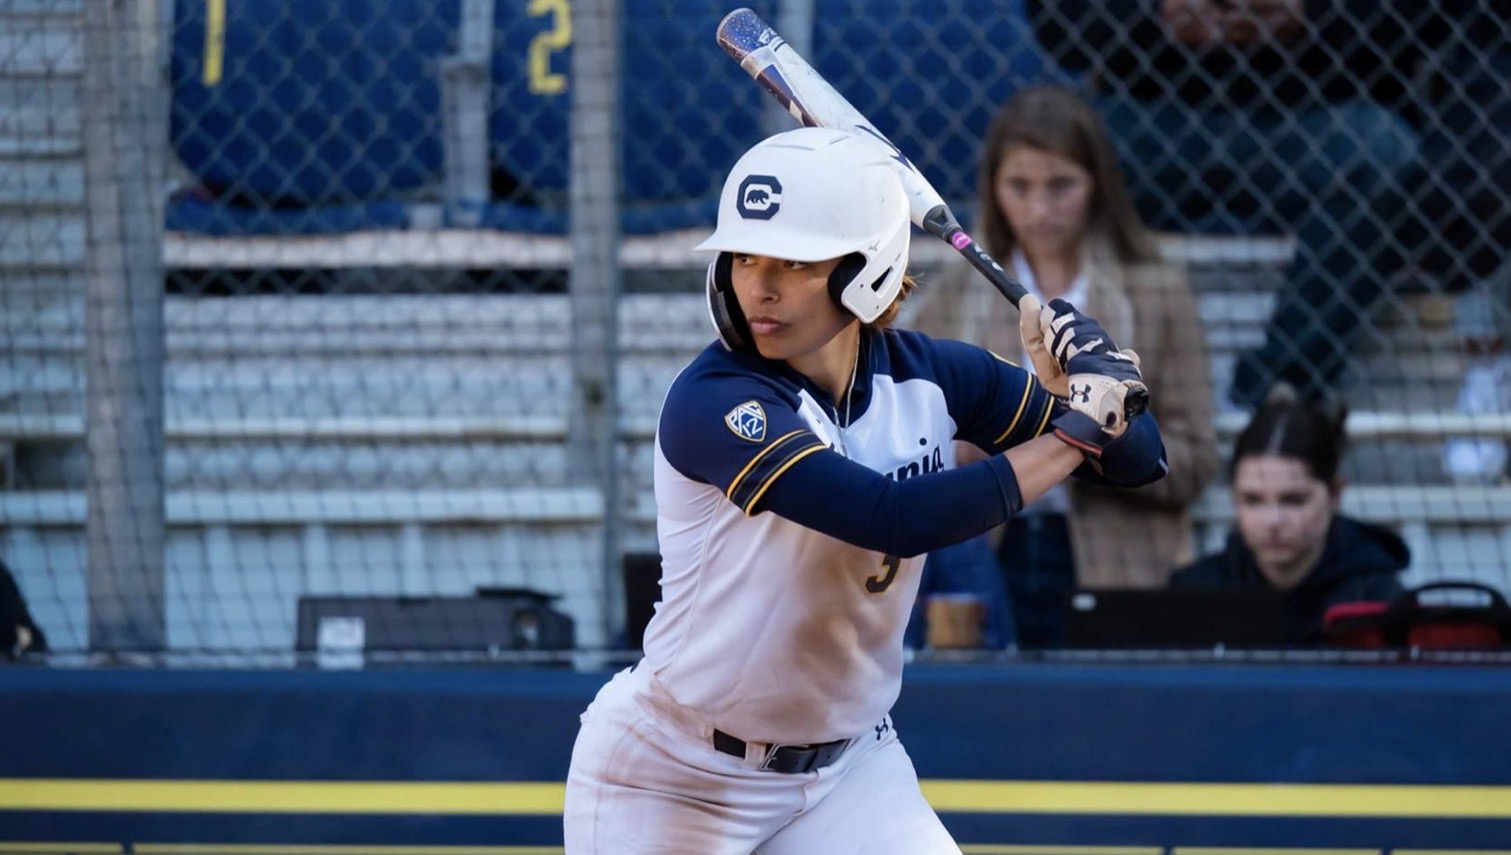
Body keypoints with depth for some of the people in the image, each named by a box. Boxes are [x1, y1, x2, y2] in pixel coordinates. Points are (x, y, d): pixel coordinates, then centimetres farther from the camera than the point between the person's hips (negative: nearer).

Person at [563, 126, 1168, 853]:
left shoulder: (927, 376, -6)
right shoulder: (712, 402, -24)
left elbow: (1138, 458, -2)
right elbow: (895, 517, -34)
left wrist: (1084, 382, -24)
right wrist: (1073, 430, -26)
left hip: (847, 770, 4)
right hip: (670, 783, -4)